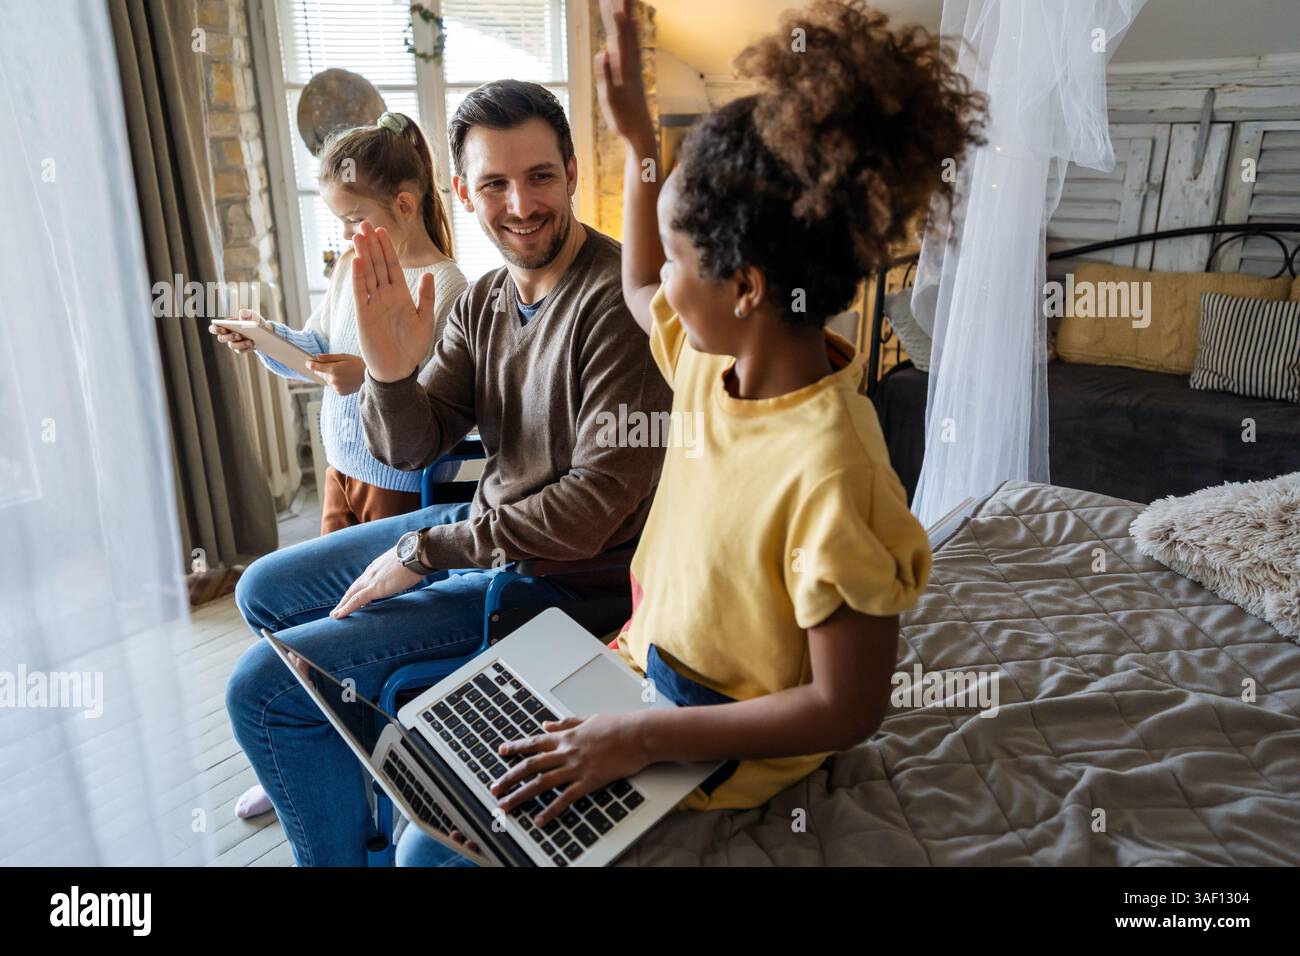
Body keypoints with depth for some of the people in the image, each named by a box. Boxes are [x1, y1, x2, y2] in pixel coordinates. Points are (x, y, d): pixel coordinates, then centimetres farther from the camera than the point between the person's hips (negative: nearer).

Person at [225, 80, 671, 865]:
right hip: (484, 526, 9)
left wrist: (424, 552, -17)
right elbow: (412, 450, 3)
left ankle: (345, 848, 17)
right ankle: (327, 773, 42)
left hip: (561, 571, -8)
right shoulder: (486, 301, 3)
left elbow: (599, 504, -26)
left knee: (263, 689, -10)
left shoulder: (616, 300, -23)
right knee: (266, 592, 20)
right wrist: (391, 371, -20)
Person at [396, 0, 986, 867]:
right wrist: (638, 134, 9)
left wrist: (641, 738, -26)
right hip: (642, 664, 8)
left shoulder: (830, 474, -34)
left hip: (718, 738, -7)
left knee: (436, 847, -4)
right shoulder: (718, 357, -9)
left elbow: (849, 708, -25)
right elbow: (640, 290, 15)